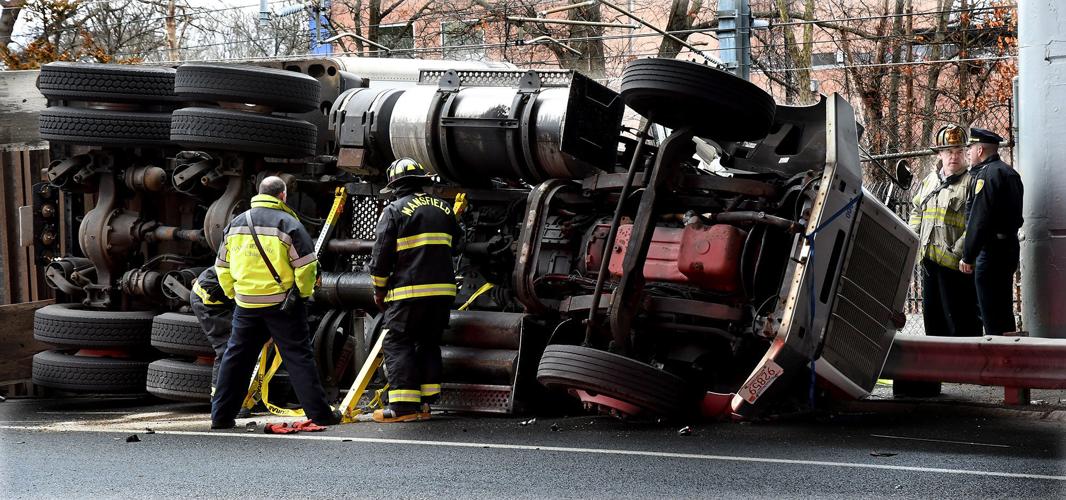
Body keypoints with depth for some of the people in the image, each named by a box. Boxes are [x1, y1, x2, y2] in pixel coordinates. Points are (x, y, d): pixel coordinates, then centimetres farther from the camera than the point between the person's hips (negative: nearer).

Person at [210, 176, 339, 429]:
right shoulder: (288, 223, -8)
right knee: (298, 356, 0)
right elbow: (306, 266, -11)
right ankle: (319, 413, 0)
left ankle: (221, 416, 12)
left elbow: (222, 267, 14)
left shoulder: (236, 224, 9)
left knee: (236, 356, 12)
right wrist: (304, 292, 5)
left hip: (246, 304, 4)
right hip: (282, 304, -4)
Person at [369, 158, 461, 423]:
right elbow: (453, 242, 23)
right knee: (429, 343, 15)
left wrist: (379, 290, 6)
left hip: (409, 291, -6)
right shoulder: (443, 209, 12)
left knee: (397, 344, -1)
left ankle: (404, 406, -9)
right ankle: (426, 402, 14)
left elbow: (381, 255, -5)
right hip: (443, 288, 6)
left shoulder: (394, 211, -4)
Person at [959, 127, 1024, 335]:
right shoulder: (1009, 172, 16)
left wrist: (967, 256, -16)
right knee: (1004, 312, 16)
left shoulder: (986, 175, -15)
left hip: (991, 250, -10)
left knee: (992, 318, -6)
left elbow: (978, 220, -20)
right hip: (1010, 246, 10)